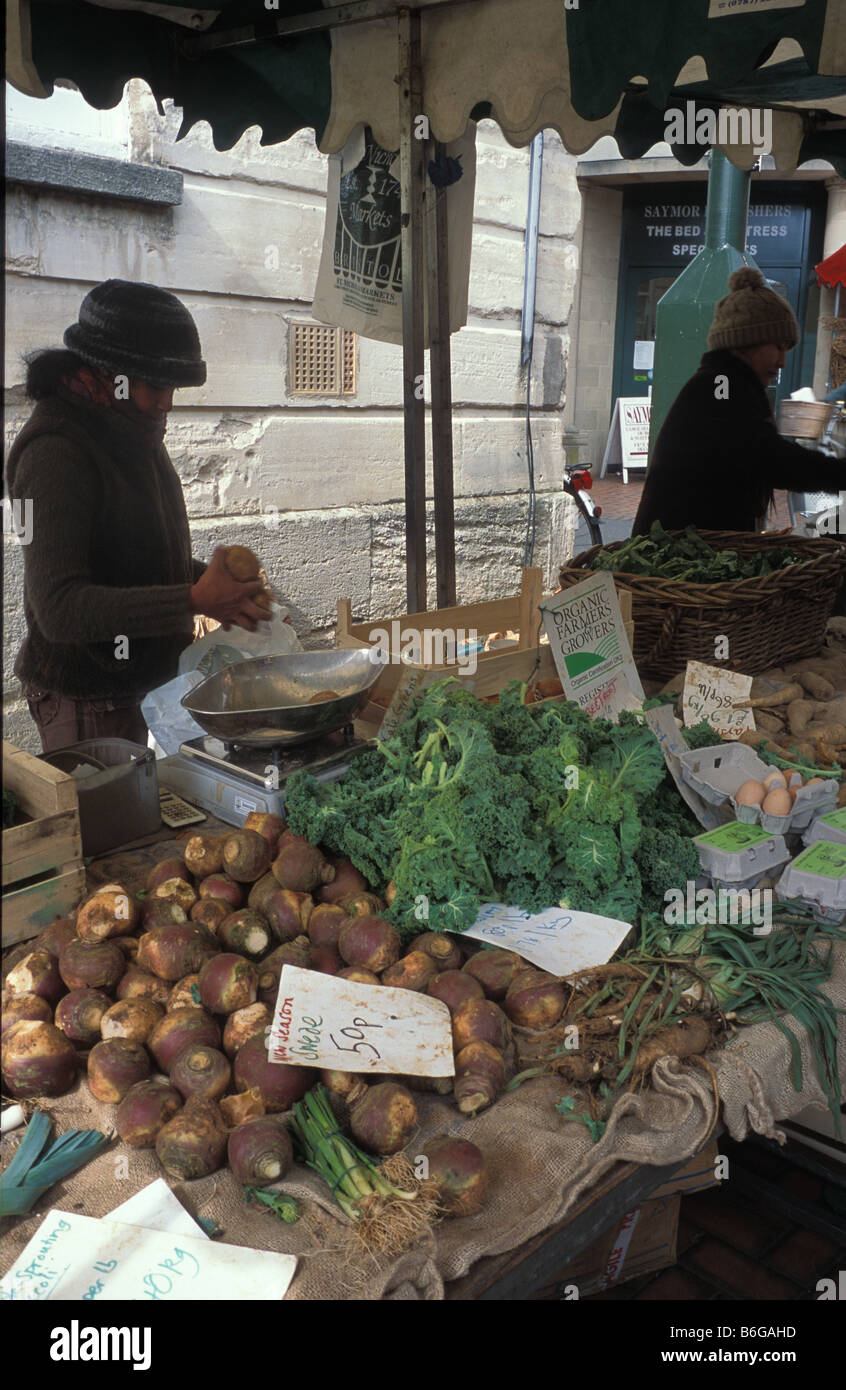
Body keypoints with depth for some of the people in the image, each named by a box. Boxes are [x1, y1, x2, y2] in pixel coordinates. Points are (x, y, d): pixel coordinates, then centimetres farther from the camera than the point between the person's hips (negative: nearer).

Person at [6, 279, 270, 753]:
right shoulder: (57, 454, -19)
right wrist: (195, 599, -32)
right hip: (89, 703, -8)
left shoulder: (135, 435, 8)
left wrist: (212, 577, -1)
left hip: (144, 678, 8)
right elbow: (59, 609, -26)